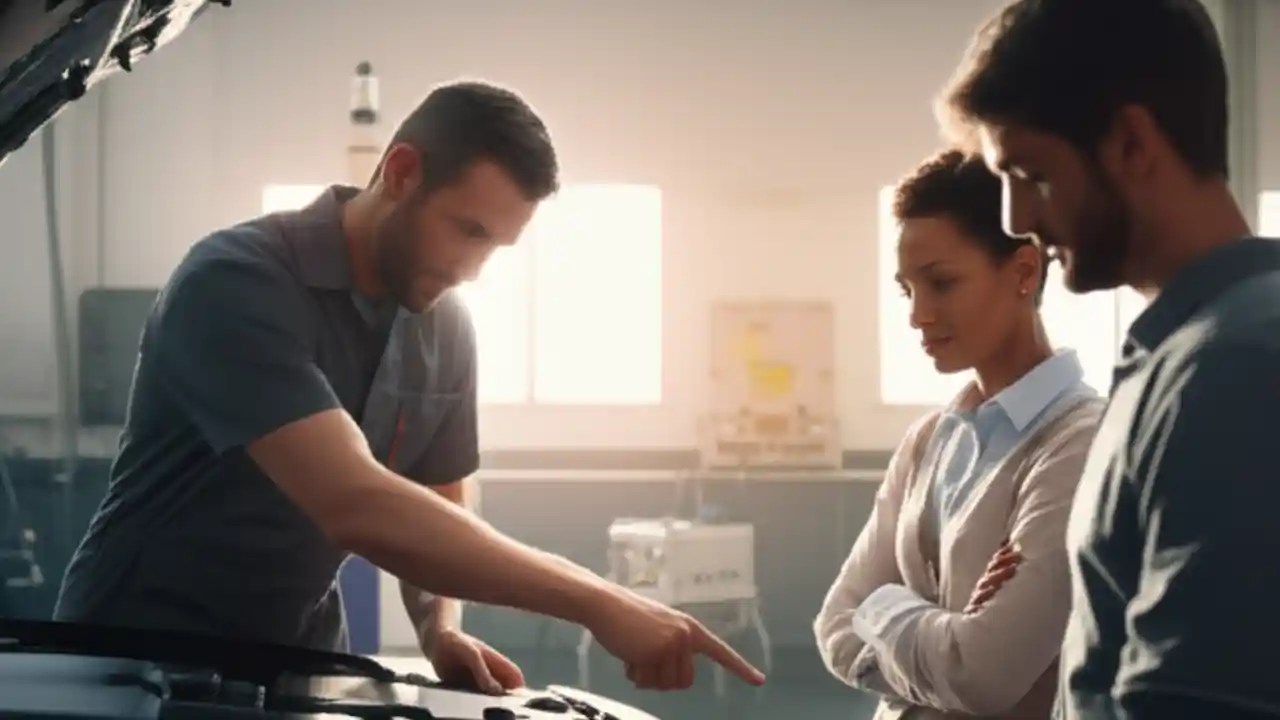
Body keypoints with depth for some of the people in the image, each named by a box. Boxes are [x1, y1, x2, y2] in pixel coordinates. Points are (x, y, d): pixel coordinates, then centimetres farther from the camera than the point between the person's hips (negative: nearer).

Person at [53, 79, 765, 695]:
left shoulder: (447, 329, 0)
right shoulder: (238, 285, -23)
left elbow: (433, 508, 11)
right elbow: (356, 506, -33)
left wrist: (441, 629, -10)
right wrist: (596, 603, -35)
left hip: (297, 659, 6)